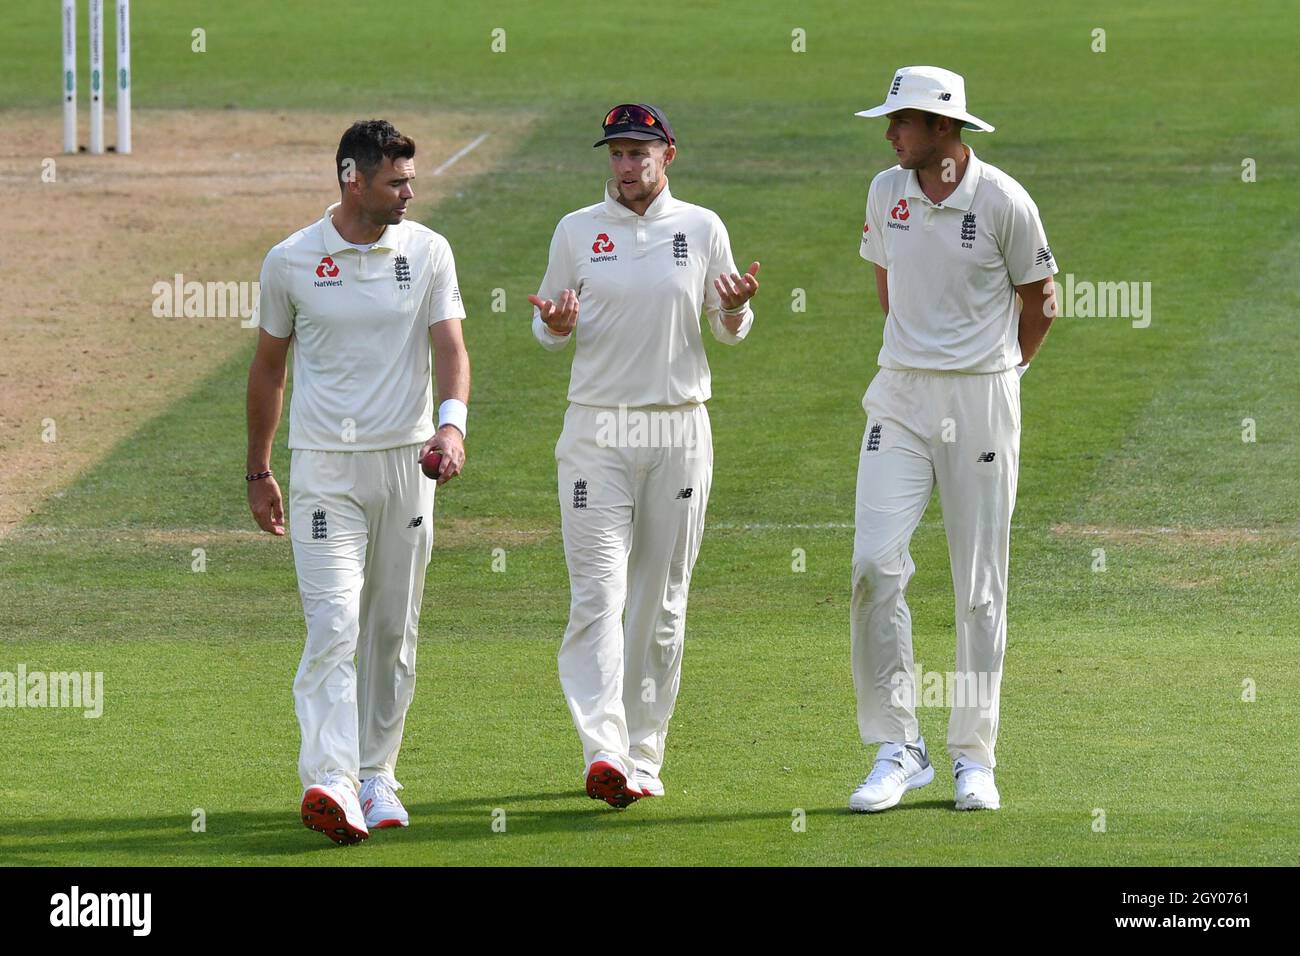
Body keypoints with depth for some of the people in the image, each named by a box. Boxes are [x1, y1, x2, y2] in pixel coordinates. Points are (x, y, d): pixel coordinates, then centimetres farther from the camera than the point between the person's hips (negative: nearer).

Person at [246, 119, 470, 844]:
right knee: (333, 624, -14)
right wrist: (258, 473, 11)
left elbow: (450, 345, -5)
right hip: (325, 465, -3)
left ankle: (377, 777, 20)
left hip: (408, 459, 3)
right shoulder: (292, 260, 0)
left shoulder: (428, 252, 3)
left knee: (394, 630, 9)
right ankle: (330, 782, -24)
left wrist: (452, 422, -25)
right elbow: (269, 368, 9)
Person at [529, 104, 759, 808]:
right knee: (598, 594, -12)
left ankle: (643, 755, 13)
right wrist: (556, 323, -12)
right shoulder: (577, 231, 5)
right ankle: (603, 752, -22)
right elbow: (549, 328, 11)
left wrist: (737, 307, -11)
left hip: (679, 430, 2)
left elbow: (729, 332, 12)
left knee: (661, 601, 5)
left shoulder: (702, 229, 6)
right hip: (596, 431, -2)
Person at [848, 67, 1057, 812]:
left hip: (983, 399, -3)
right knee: (876, 563, -11)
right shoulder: (887, 193, 4)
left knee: (980, 581, 2)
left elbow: (1040, 303, 3)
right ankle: (898, 746, -5)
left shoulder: (1004, 202, -9)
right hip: (901, 396, 3)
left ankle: (975, 757, 11)